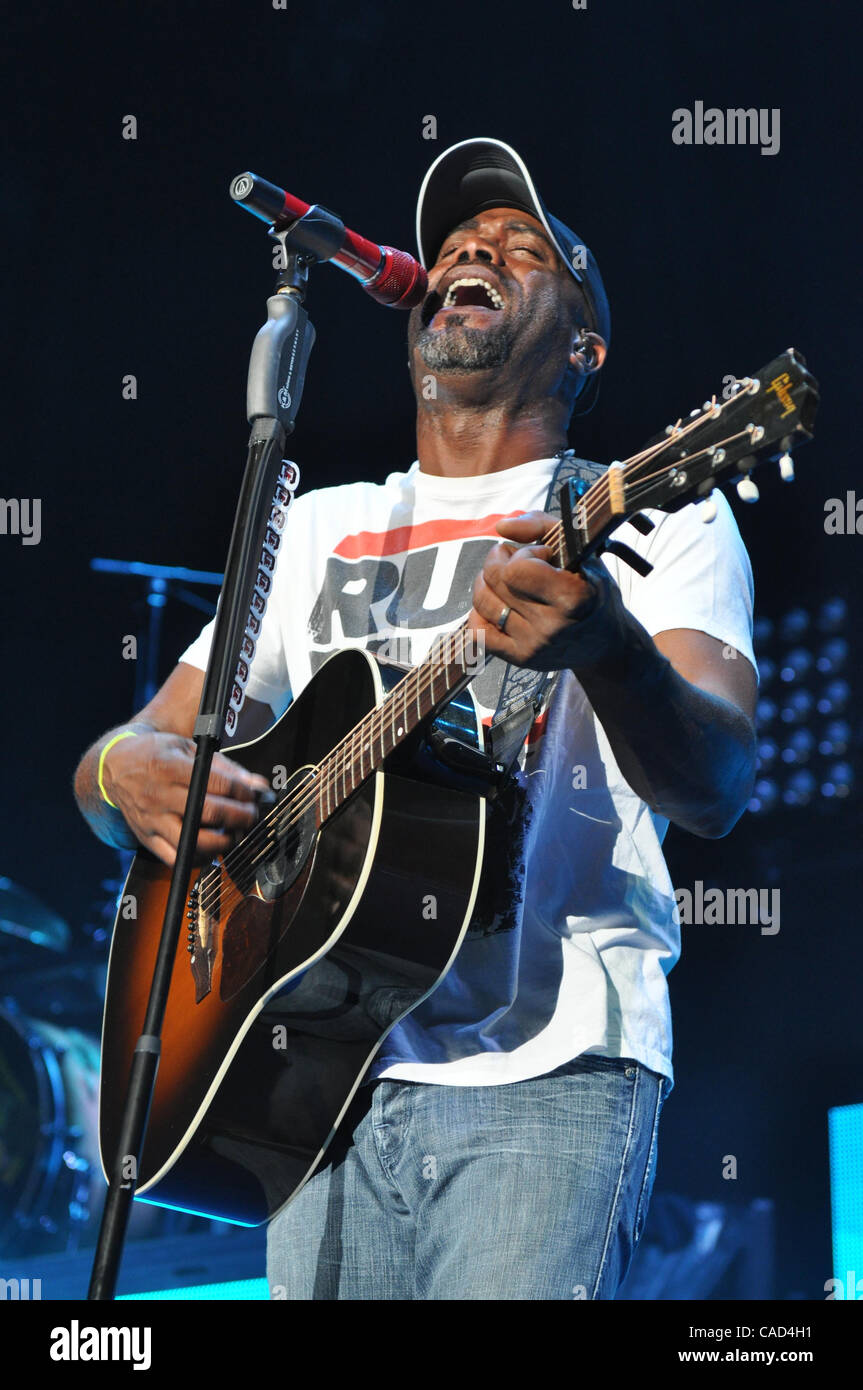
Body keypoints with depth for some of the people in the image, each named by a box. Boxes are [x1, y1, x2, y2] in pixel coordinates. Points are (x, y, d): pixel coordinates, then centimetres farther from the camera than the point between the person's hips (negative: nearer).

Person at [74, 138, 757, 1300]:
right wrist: (129, 773, -4)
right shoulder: (317, 528, 21)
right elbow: (123, 755, 22)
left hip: (545, 1069, -4)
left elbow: (714, 789, -11)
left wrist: (607, 646, -33)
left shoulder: (650, 519, 6)